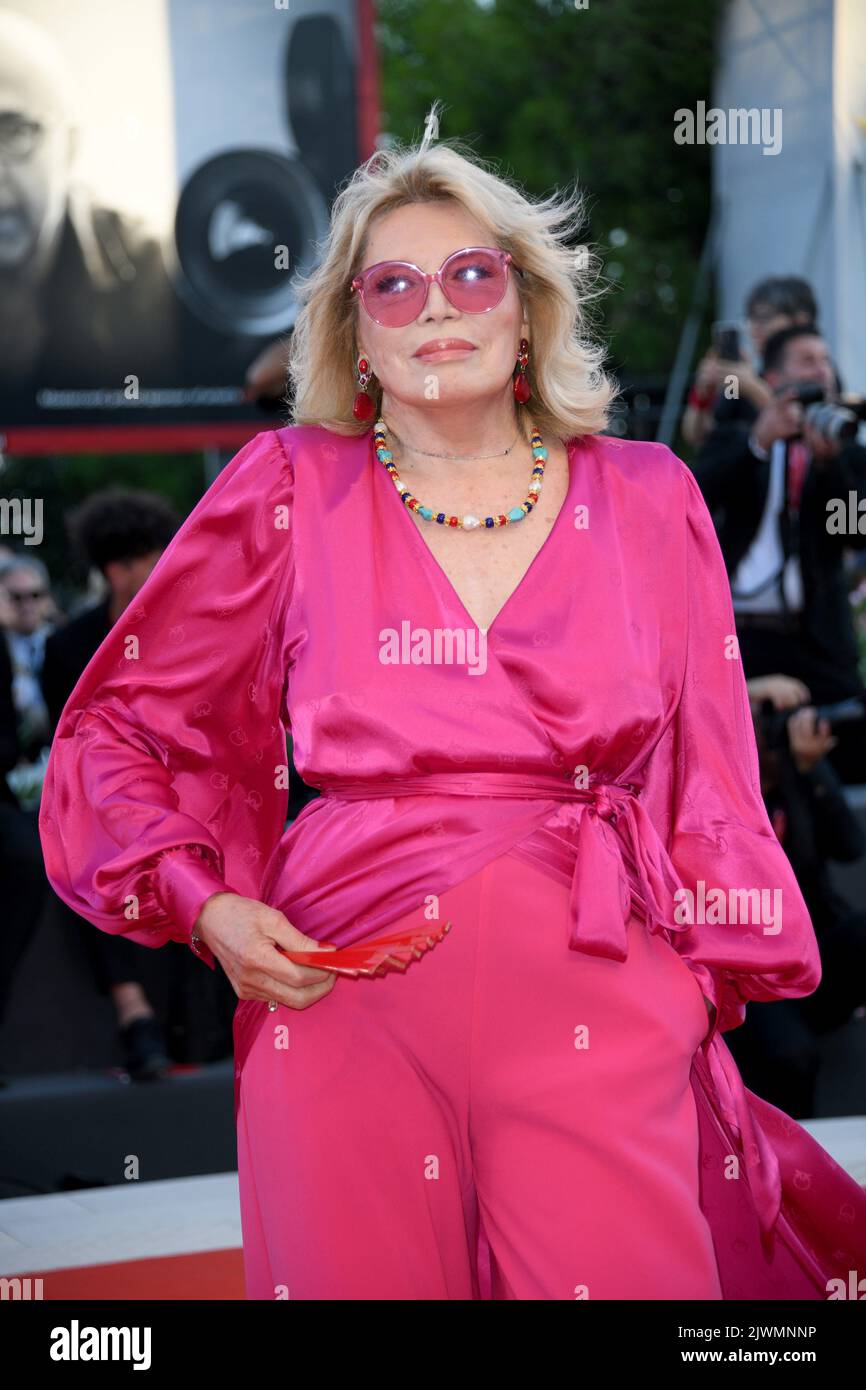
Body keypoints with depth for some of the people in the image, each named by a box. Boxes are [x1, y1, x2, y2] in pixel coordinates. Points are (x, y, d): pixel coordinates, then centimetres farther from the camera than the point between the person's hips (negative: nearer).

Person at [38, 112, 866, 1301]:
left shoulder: (646, 499, 11)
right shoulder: (292, 489, 7)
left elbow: (708, 782, 13)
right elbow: (119, 726, 11)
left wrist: (712, 989, 6)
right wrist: (205, 908, -3)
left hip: (597, 1001, 1)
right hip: (345, 992, 0)